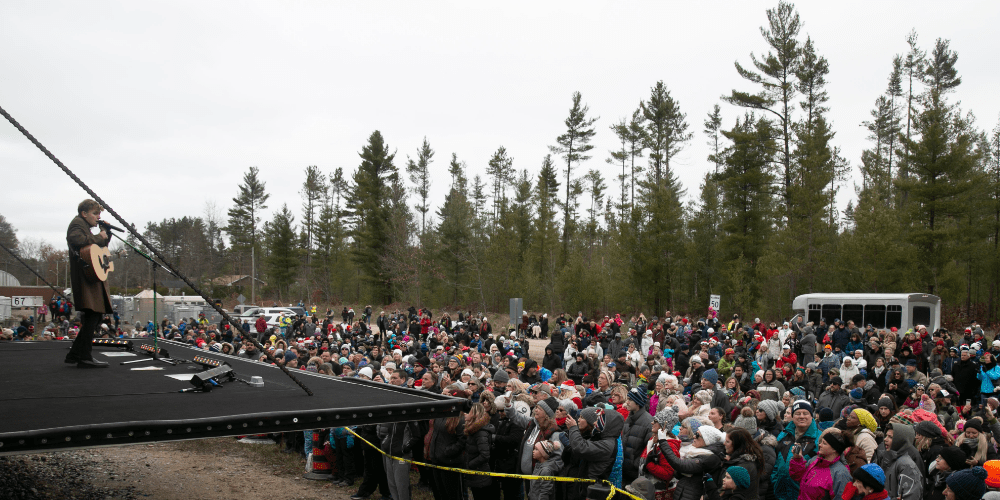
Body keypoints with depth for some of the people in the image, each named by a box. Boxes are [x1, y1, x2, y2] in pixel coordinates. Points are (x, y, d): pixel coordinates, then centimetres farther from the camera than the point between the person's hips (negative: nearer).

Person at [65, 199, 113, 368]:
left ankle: (75, 354, 19)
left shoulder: (85, 226, 26)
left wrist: (106, 233, 17)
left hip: (92, 277, 11)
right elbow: (77, 240, -26)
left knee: (96, 315, 13)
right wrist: (99, 237, -13)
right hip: (86, 276, -11)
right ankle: (85, 358, -11)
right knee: (93, 315, -13)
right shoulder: (77, 224, -4)